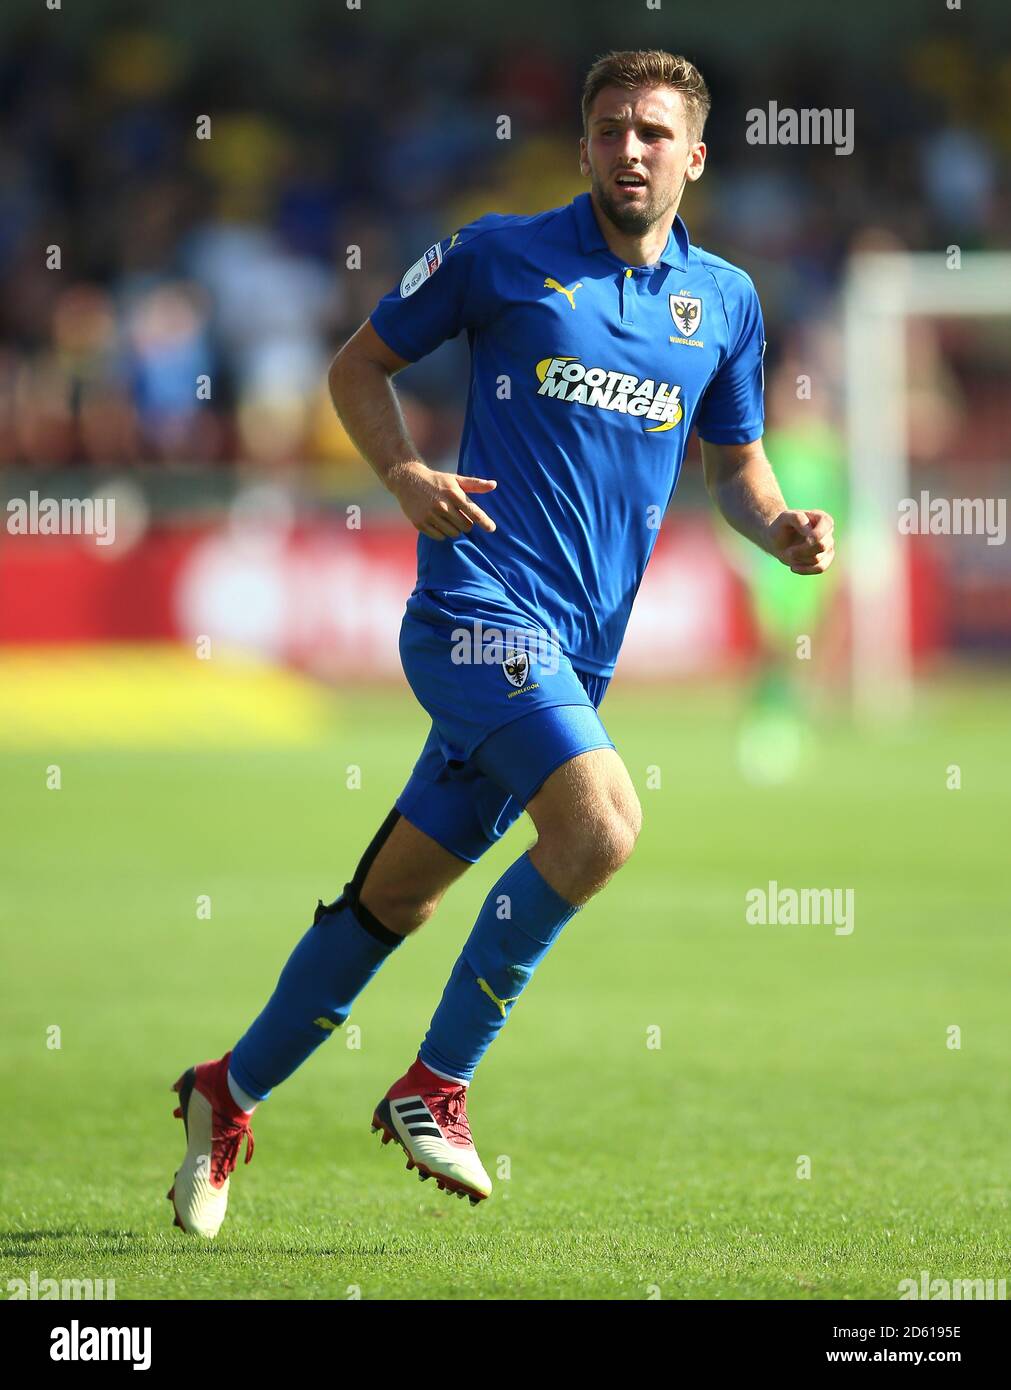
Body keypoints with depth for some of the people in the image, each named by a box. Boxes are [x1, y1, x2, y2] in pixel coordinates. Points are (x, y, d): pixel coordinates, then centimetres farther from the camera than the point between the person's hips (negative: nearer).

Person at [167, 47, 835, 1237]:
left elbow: (733, 464, 22)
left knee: (400, 892, 11)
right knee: (601, 820, -26)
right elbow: (360, 365, 9)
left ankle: (230, 1093, 28)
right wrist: (406, 475, -9)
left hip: (577, 650, 5)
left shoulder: (723, 301, 12)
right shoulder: (502, 255, 0)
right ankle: (435, 1085, -12)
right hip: (483, 604, -5)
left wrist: (780, 528, 0)